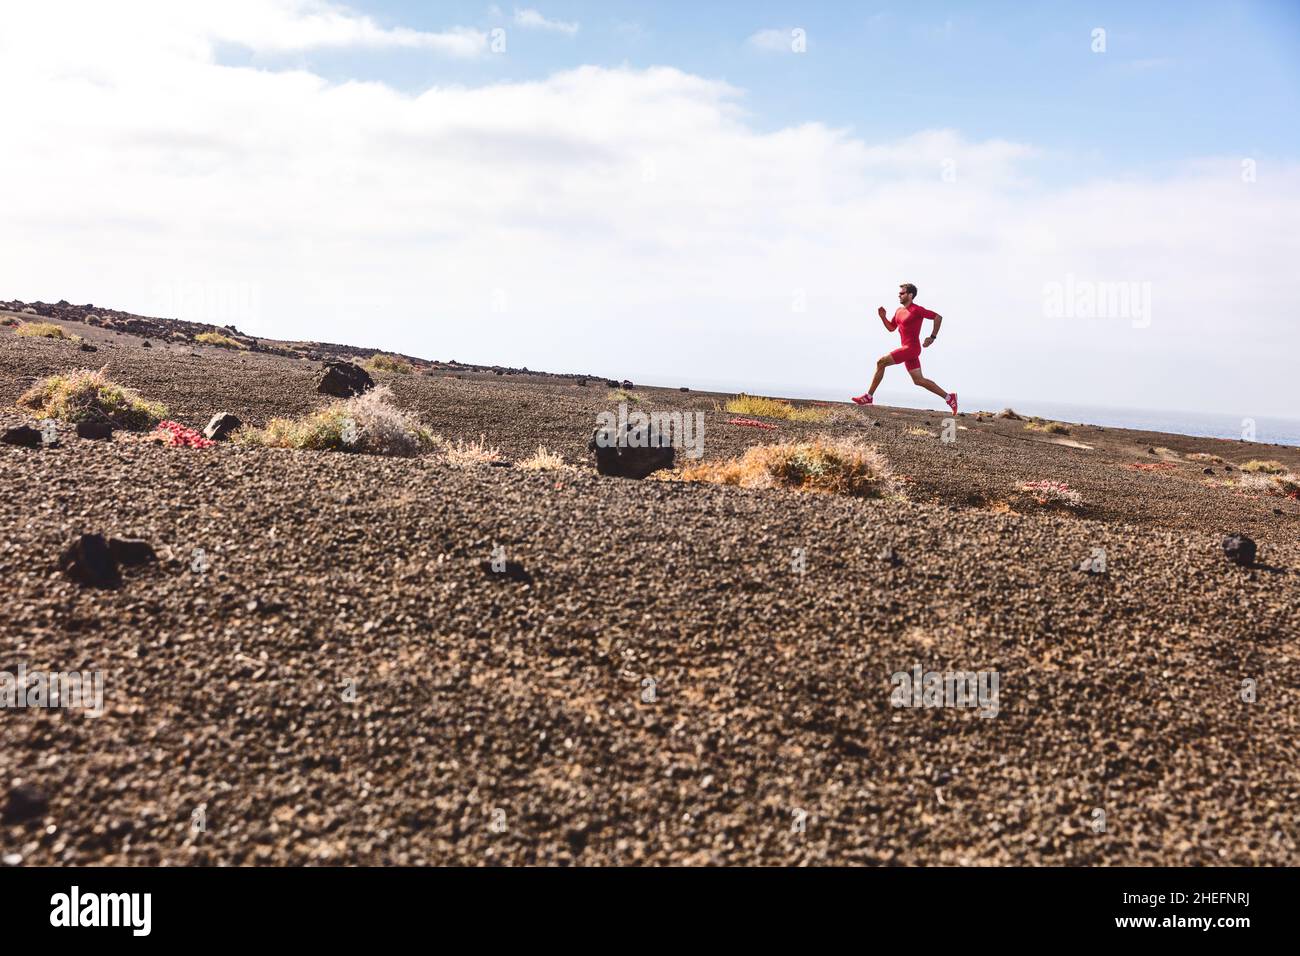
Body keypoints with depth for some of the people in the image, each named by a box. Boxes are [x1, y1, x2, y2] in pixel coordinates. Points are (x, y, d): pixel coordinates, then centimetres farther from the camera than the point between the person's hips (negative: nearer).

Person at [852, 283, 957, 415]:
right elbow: (891, 328, 23)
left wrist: (932, 337, -13)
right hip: (908, 349, 10)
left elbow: (938, 317, -10)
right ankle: (949, 397, 14)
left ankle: (868, 396, -6)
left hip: (911, 348, -10)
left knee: (881, 362, -11)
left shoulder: (917, 310, -11)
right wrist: (883, 317, 6)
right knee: (919, 380, 9)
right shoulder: (899, 310, 15)